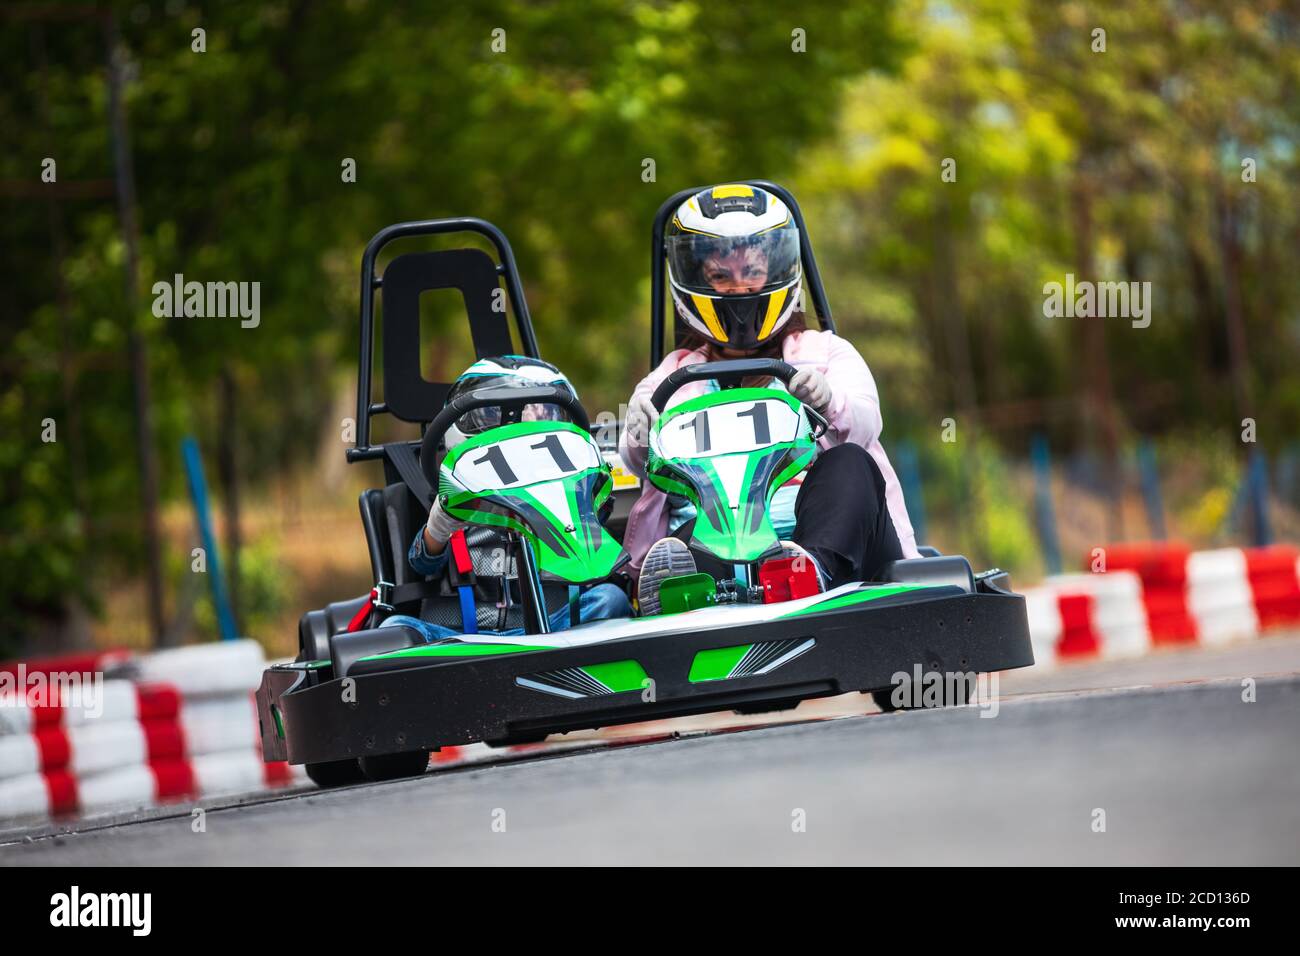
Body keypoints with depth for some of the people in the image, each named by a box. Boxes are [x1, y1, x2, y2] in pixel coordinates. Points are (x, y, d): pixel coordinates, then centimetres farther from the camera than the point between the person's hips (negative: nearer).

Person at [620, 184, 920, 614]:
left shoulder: (827, 353, 24)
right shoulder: (676, 376, 27)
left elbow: (863, 423, 0)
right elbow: (640, 459, 5)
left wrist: (828, 404, -25)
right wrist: (643, 434, -22)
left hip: (826, 534, 0)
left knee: (848, 465, -31)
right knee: (690, 534, -34)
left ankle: (815, 566, -63)